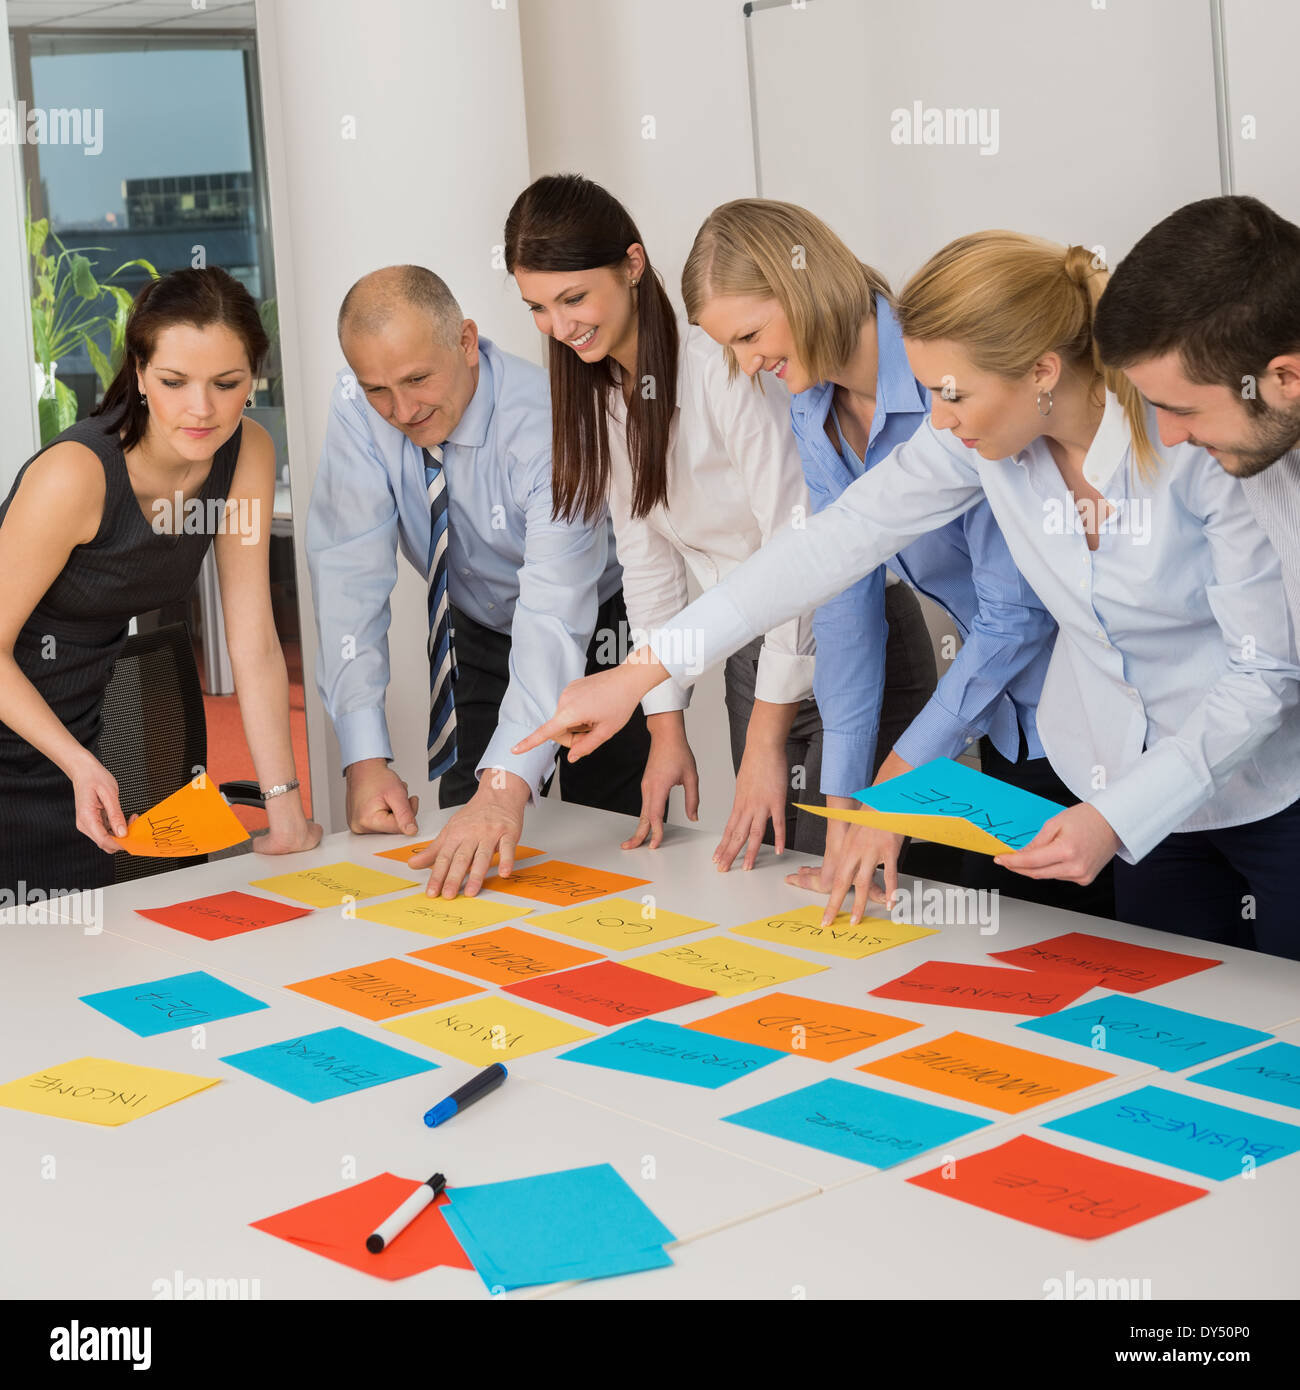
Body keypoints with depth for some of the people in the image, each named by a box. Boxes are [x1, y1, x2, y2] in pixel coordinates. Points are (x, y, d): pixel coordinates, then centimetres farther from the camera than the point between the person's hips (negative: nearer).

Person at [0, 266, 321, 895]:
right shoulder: (76, 473, -27)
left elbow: (254, 643, -8)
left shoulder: (247, 454, -10)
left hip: (83, 721, 6)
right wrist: (82, 767, -29)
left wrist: (286, 814, -12)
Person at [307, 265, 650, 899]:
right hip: (477, 635, 4)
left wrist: (506, 787, -57)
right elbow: (350, 572, -24)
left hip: (595, 635, -3)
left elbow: (556, 610, -45)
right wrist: (365, 761, -34)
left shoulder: (548, 421, -35)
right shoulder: (357, 409, -22)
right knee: (463, 859, 0)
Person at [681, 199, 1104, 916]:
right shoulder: (815, 412, 1)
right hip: (1004, 712, 7)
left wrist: (898, 781, -20)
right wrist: (843, 799, -3)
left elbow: (1017, 609, -23)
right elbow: (847, 595, 3)